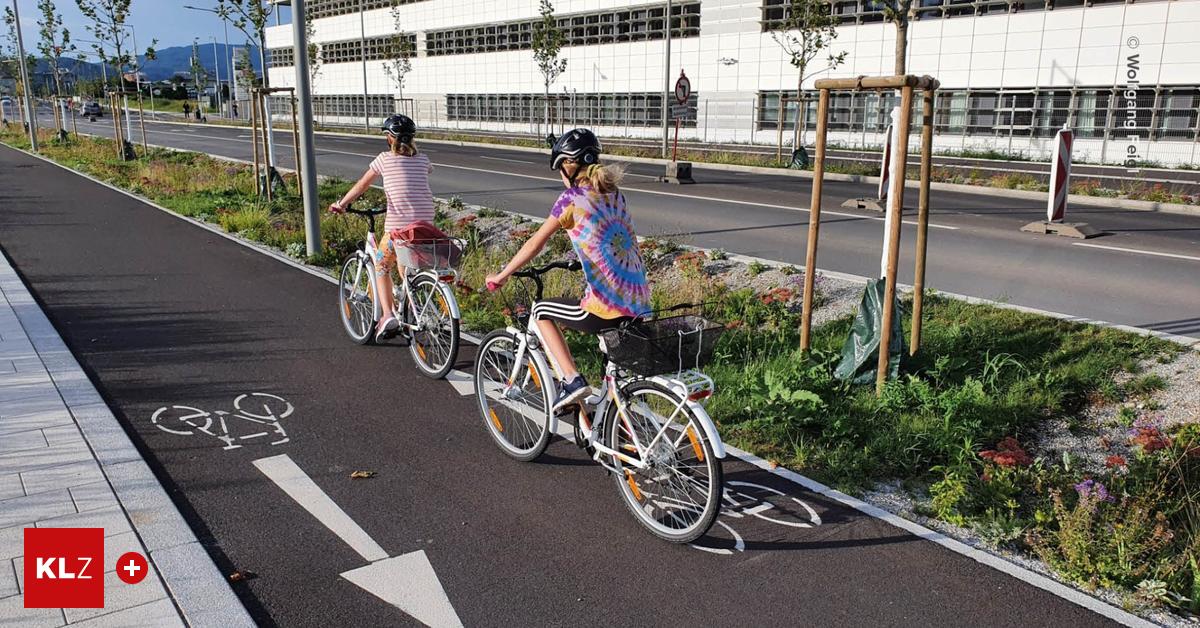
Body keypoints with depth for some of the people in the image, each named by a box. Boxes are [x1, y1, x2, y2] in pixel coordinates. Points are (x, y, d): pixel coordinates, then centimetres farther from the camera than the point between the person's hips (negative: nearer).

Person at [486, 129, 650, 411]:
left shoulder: (573, 197, -6)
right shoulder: (614, 194, 13)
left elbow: (536, 243, -5)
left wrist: (501, 276, 5)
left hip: (606, 310, -7)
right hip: (640, 307, 7)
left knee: (540, 311, 16)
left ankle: (572, 379, 7)